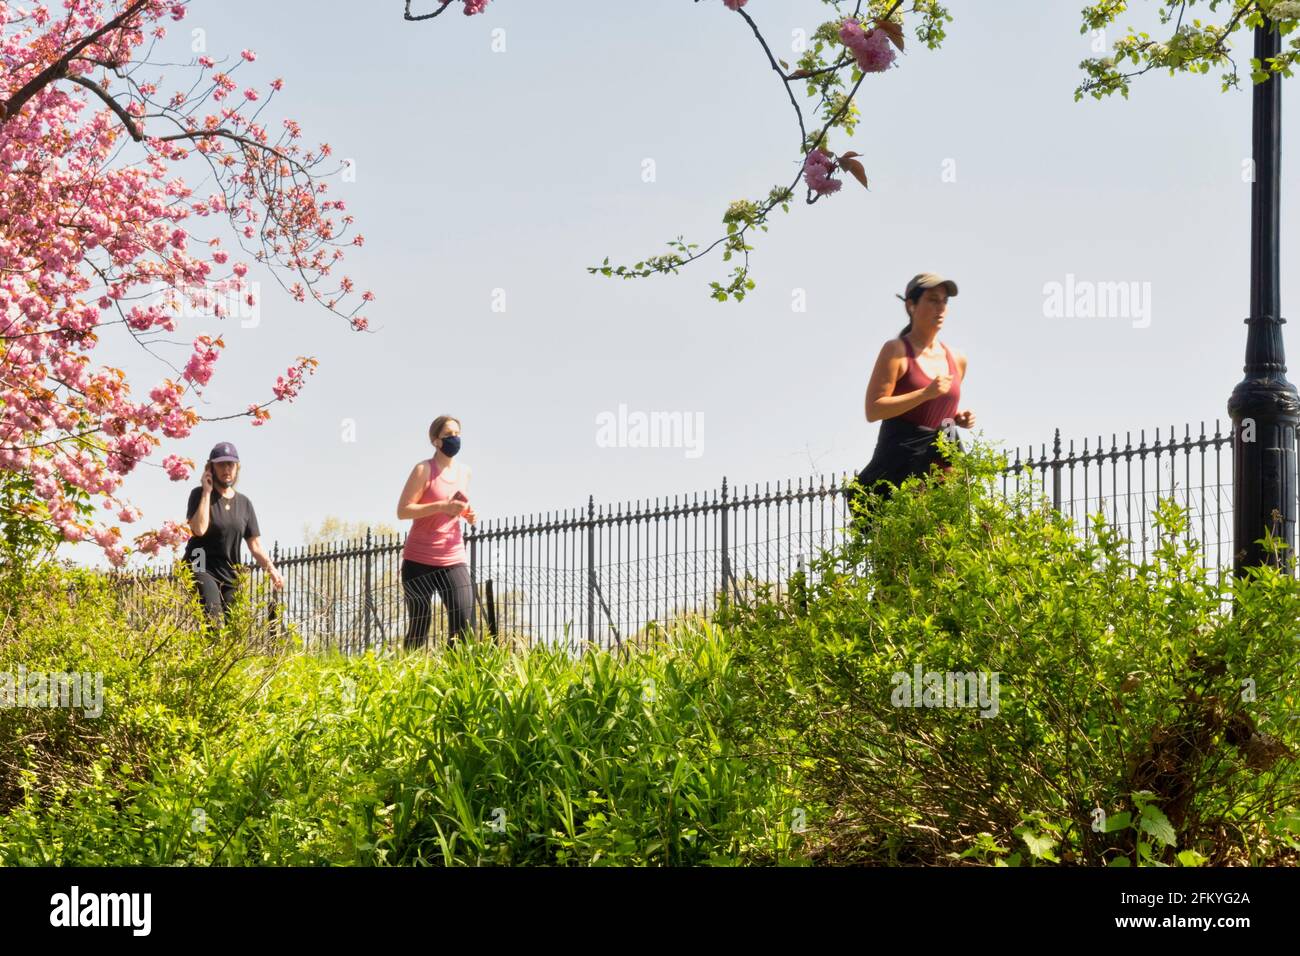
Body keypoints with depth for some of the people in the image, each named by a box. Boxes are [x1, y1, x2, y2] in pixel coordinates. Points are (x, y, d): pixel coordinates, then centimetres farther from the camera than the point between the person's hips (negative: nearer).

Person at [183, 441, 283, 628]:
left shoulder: (244, 503, 13)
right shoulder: (199, 494, 2)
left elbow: (255, 544, 11)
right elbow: (199, 529, -16)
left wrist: (271, 570, -5)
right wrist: (207, 492, -9)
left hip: (230, 575, 5)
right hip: (202, 570, -5)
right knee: (214, 615, -30)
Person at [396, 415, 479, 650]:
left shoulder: (464, 471, 12)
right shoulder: (424, 470, -6)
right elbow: (402, 511, -12)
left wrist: (468, 514, 5)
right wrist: (441, 506, -22)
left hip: (453, 560, 5)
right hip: (419, 560, -5)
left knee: (462, 623, -10)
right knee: (419, 626, -2)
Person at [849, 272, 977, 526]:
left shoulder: (957, 359, 14)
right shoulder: (896, 351, -4)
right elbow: (873, 410, -12)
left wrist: (960, 418, 7)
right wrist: (926, 393, -18)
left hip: (943, 459, 5)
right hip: (901, 462, -5)